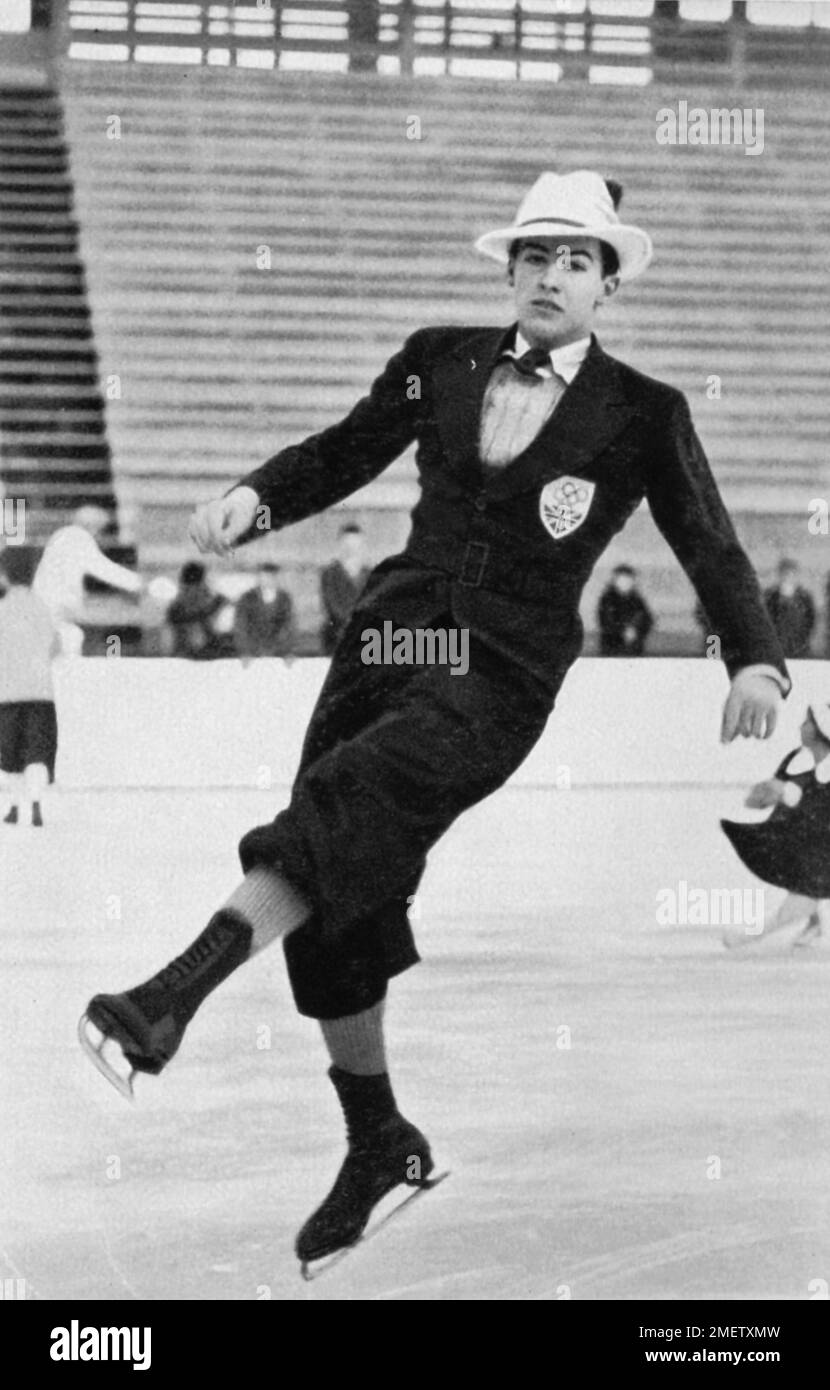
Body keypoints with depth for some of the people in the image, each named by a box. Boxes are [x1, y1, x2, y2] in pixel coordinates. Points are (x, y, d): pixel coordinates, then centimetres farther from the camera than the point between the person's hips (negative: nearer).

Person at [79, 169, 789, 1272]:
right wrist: (255, 498, 2)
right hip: (391, 635, 5)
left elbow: (712, 550, 3)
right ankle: (377, 1146, 19)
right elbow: (344, 454, 21)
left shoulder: (642, 417, 2)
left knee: (344, 811, -30)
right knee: (333, 898, 3)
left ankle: (170, 1002, -42)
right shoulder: (440, 363, 11)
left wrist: (757, 661, -12)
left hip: (501, 679, -5)